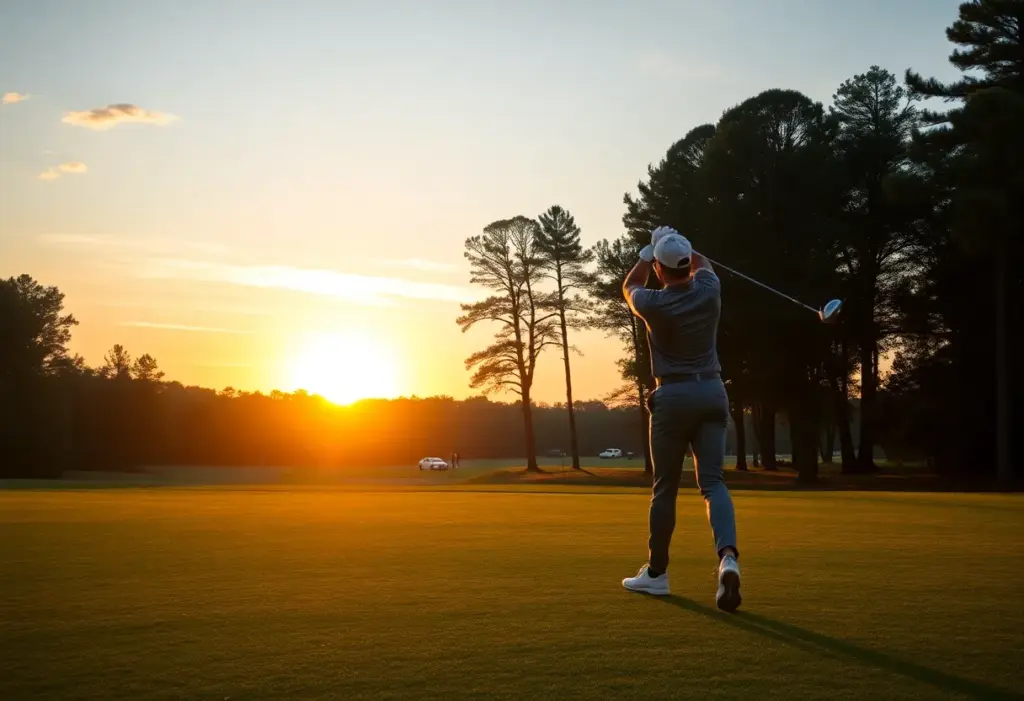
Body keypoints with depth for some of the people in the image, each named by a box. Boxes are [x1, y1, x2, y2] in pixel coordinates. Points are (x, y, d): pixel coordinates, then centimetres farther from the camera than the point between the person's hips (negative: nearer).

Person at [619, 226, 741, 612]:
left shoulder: (654, 304, -10)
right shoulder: (709, 289, -2)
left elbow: (629, 285, 16)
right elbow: (702, 263, 25)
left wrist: (651, 249, 24)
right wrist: (674, 241, 35)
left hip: (673, 396, -3)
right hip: (712, 392, 3)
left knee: (665, 487, 6)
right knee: (712, 481, -2)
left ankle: (656, 572, 17)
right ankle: (727, 555, -26)